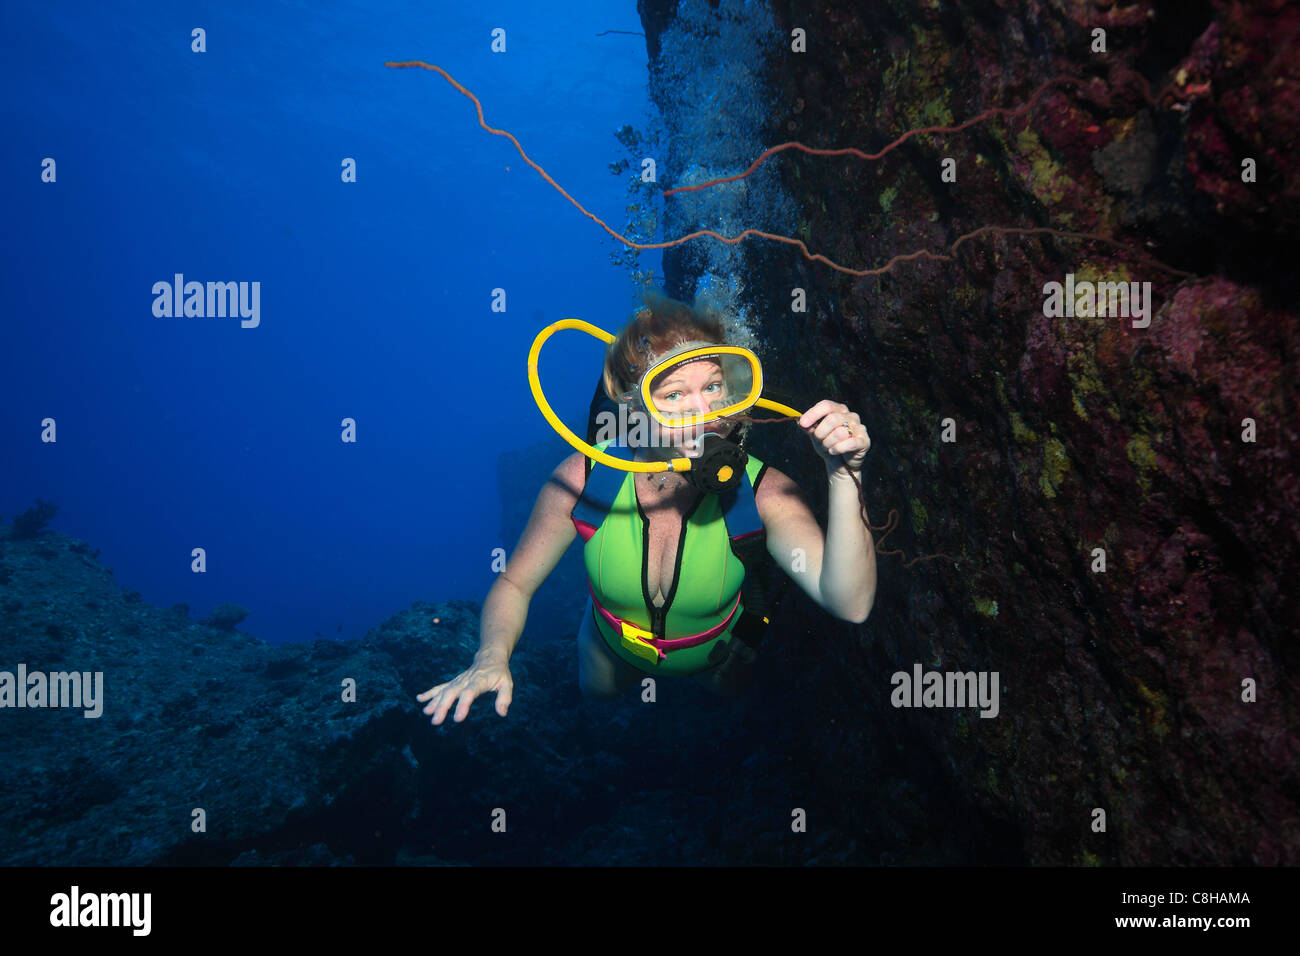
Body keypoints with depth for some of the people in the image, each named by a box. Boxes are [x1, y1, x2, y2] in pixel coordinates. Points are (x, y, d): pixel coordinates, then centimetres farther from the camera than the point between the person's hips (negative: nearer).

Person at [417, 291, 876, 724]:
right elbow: (513, 584, -21)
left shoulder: (762, 493, -39)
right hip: (615, 646, 1)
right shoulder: (582, 480, -36)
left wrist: (843, 477, -63)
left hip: (716, 651, 0)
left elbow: (851, 605, -51)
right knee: (599, 691, 35)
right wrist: (491, 660, -42)